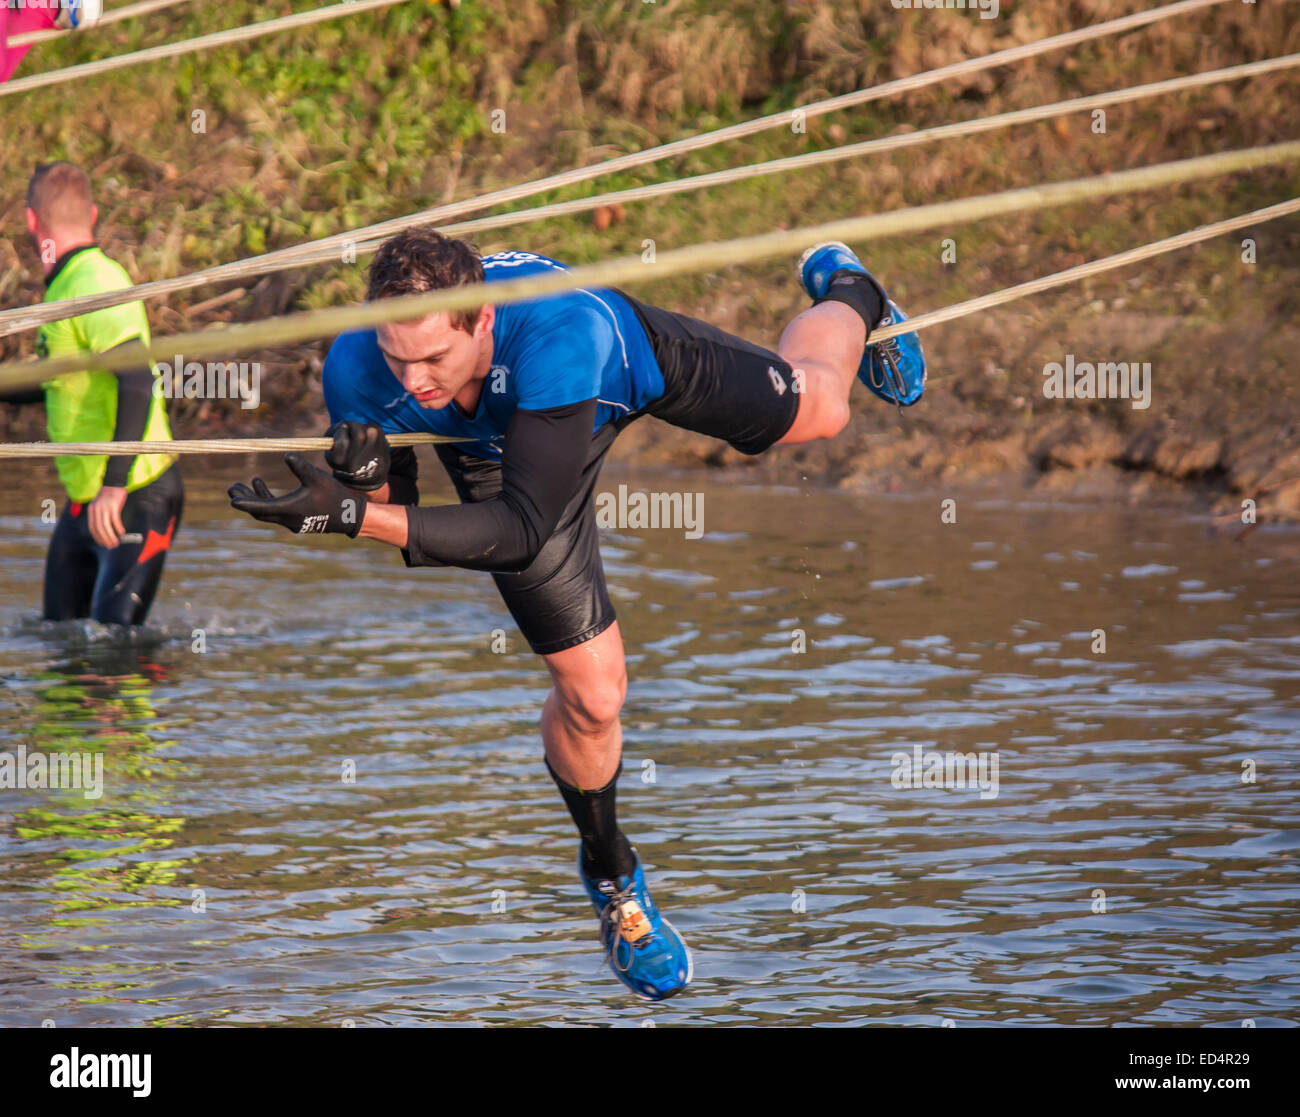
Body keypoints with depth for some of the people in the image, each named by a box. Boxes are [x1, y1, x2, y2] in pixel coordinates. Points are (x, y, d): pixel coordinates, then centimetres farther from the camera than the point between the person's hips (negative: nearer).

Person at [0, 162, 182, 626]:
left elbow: (137, 384, -29)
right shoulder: (65, 286, 11)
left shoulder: (96, 284, -19)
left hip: (137, 498, -10)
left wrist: (113, 487, -34)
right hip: (82, 501, 10)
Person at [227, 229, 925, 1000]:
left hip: (632, 360, -1)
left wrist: (355, 514, -60)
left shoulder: (563, 332, -52)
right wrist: (362, 489, -46)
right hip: (497, 447, 2)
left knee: (817, 411, 23)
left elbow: (522, 530, -51)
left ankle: (848, 293, 61)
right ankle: (611, 873, 33)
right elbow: (395, 521, -22)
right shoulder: (357, 371, -39)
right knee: (591, 694, 0)